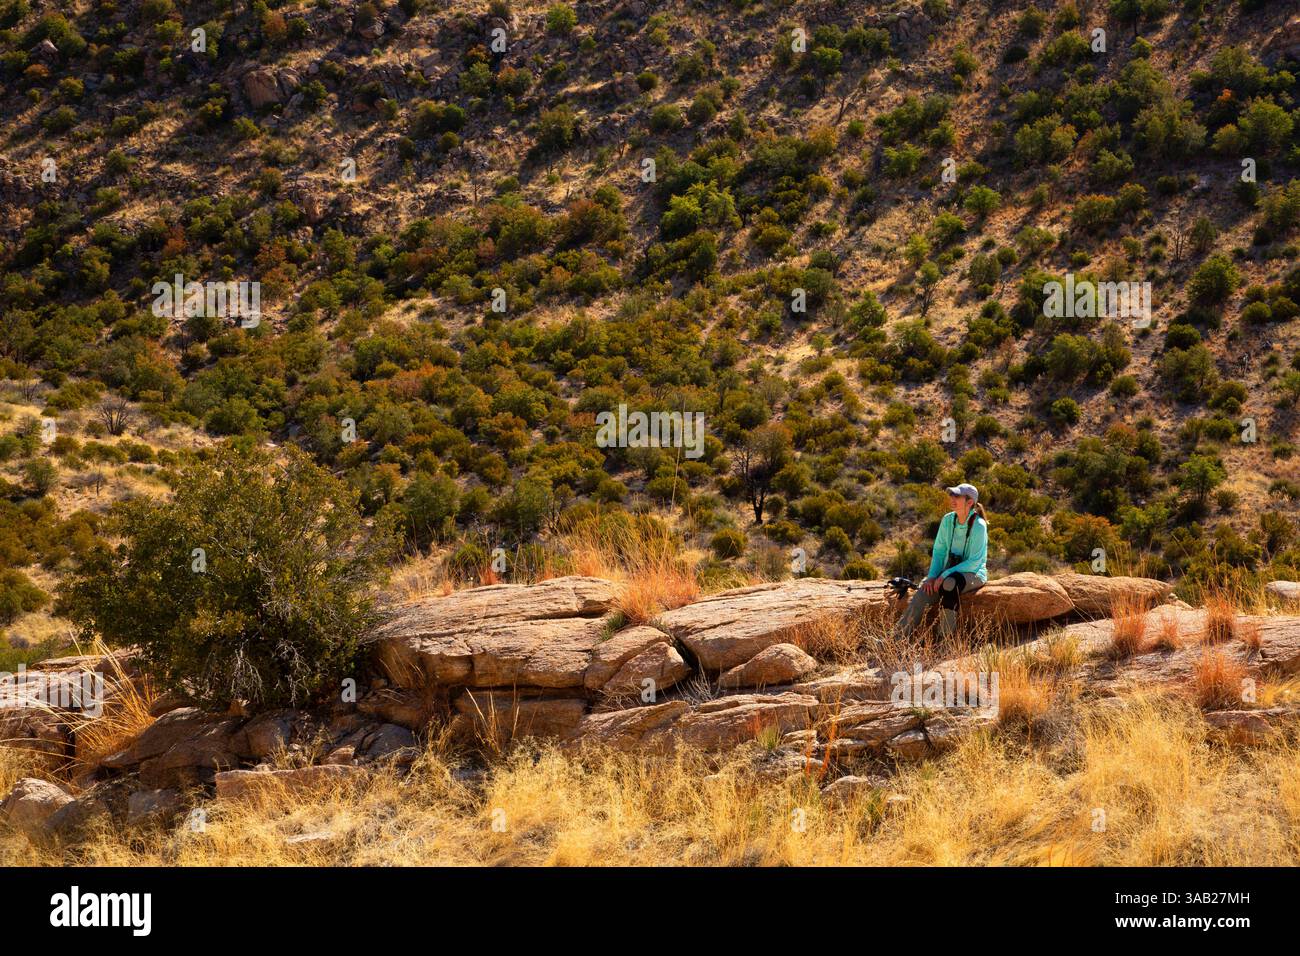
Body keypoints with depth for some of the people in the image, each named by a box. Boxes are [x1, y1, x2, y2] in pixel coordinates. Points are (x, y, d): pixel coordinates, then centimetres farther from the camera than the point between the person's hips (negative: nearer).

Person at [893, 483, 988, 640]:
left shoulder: (978, 526, -17)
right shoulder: (948, 520, 1)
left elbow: (974, 562, -19)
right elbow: (939, 551, 8)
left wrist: (944, 575, -23)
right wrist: (932, 576, -8)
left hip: (974, 574, -5)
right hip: (949, 573, 5)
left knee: (950, 583, -38)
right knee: (922, 593, -20)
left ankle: (945, 637, -33)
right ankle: (898, 637, -24)